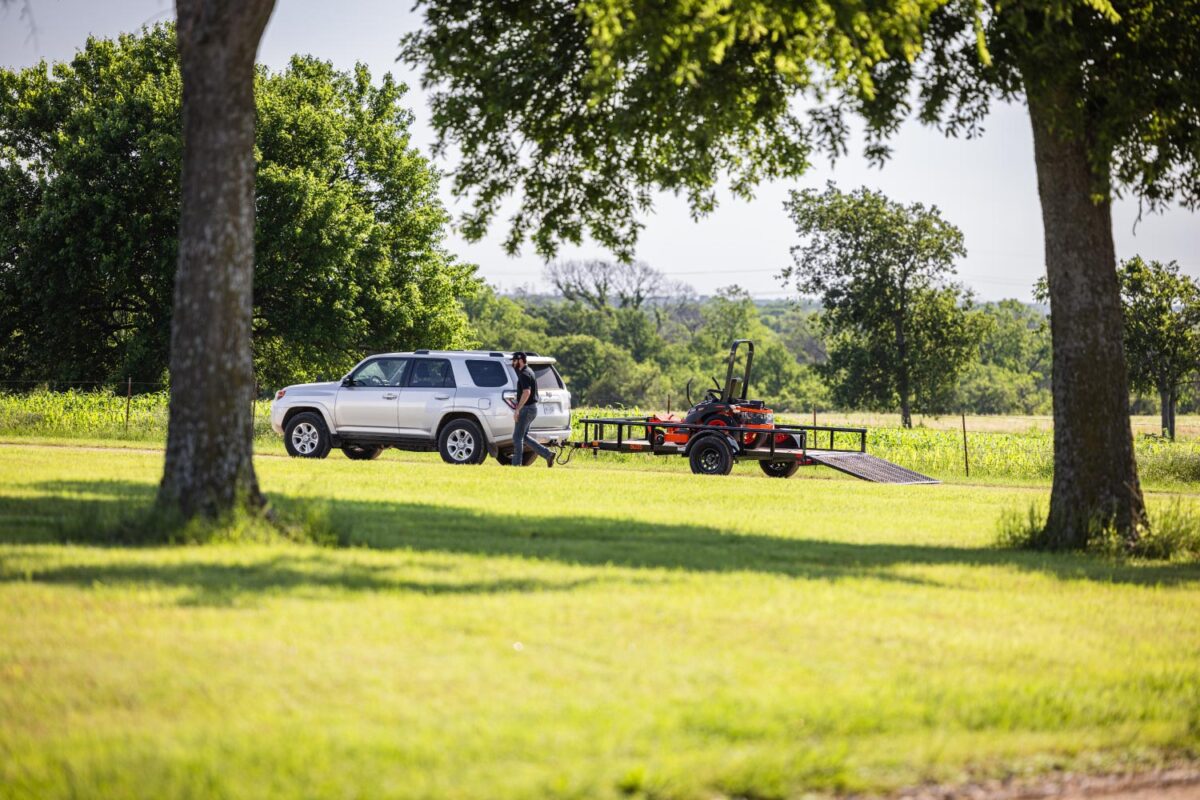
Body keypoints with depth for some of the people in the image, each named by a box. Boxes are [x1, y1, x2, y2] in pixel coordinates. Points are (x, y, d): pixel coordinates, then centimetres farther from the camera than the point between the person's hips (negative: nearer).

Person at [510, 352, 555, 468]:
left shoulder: (524, 374, -16)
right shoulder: (528, 372, 16)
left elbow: (526, 392, -28)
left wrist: (517, 409, -27)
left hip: (527, 409, -10)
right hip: (532, 407, 10)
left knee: (517, 437, -3)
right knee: (523, 436, 15)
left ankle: (516, 464, 0)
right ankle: (547, 454, 10)